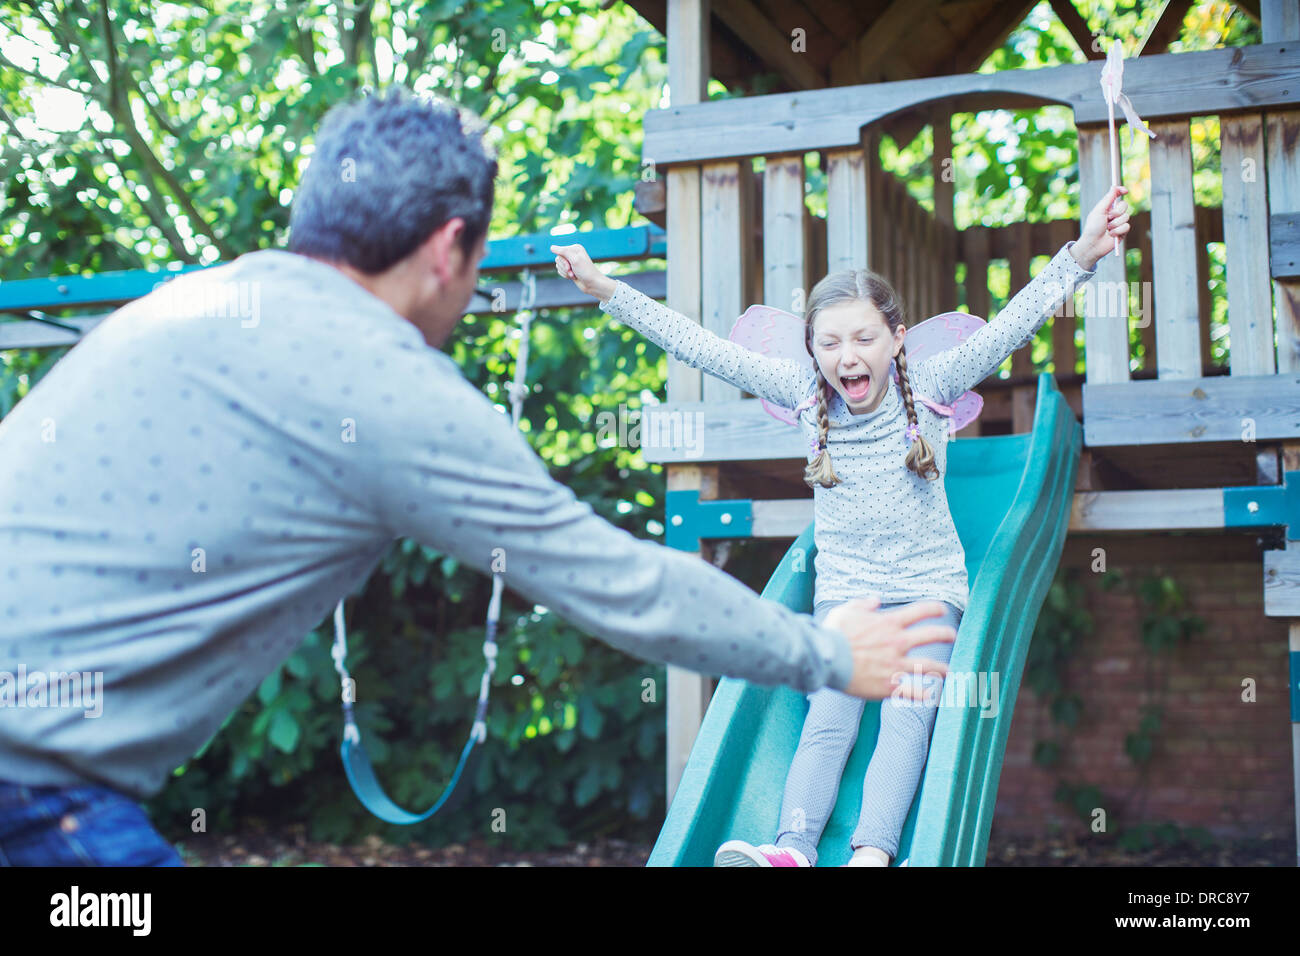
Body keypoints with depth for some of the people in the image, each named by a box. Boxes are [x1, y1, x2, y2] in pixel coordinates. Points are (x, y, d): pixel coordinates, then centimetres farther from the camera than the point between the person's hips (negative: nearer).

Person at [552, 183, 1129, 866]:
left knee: (907, 716, -21)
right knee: (829, 719, -16)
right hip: (844, 590, 2)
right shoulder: (805, 394, 0)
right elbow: (700, 346, -1)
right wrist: (605, 291, -3)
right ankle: (793, 849, -32)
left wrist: (1080, 256, -26)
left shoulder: (929, 388, -3)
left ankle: (872, 852, -36)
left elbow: (1010, 326, -12)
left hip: (929, 586, -1)